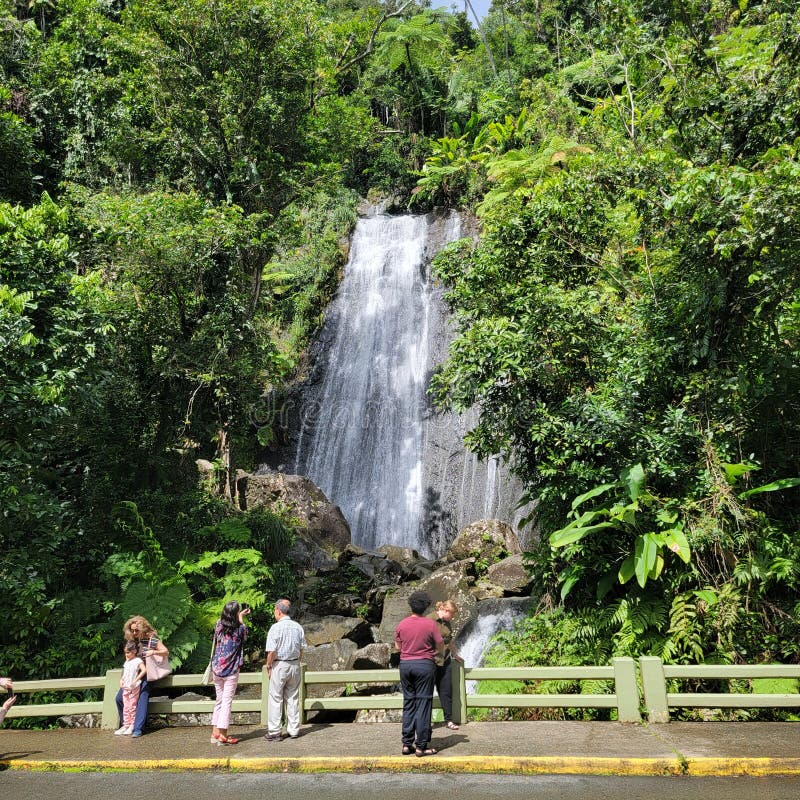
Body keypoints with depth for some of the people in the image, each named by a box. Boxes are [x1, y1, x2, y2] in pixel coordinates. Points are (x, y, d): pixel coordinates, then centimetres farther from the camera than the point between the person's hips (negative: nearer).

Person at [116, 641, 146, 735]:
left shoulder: (138, 661, -9)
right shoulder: (127, 661, 15)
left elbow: (144, 670, -22)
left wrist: (136, 680, -24)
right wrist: (121, 680, 5)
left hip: (133, 687, -7)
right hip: (125, 687, 7)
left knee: (132, 707, -2)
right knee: (125, 707, 10)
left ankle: (132, 726, 5)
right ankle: (125, 725, 17)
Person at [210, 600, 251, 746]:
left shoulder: (218, 626, -1)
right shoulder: (240, 629, -12)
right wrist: (241, 618, 17)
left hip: (217, 669, 5)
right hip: (231, 671, -5)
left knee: (219, 700, 15)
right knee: (227, 701, 1)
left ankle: (215, 733, 17)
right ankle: (222, 735, 1)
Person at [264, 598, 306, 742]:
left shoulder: (275, 628, -14)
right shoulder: (298, 627, 3)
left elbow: (271, 651, -15)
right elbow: (302, 649, 7)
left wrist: (268, 666, -2)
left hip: (279, 665, -5)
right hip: (295, 665, 5)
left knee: (275, 699, 5)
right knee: (293, 698, 13)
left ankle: (274, 732, 9)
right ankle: (294, 730, 18)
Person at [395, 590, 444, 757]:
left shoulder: (401, 624, 0)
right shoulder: (430, 624, -8)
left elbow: (397, 647, 8)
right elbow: (440, 647, -2)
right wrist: (434, 653, 19)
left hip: (405, 664, 3)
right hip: (425, 665, -3)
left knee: (408, 704, 12)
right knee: (423, 704, 1)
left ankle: (407, 743, 13)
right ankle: (421, 746, 2)